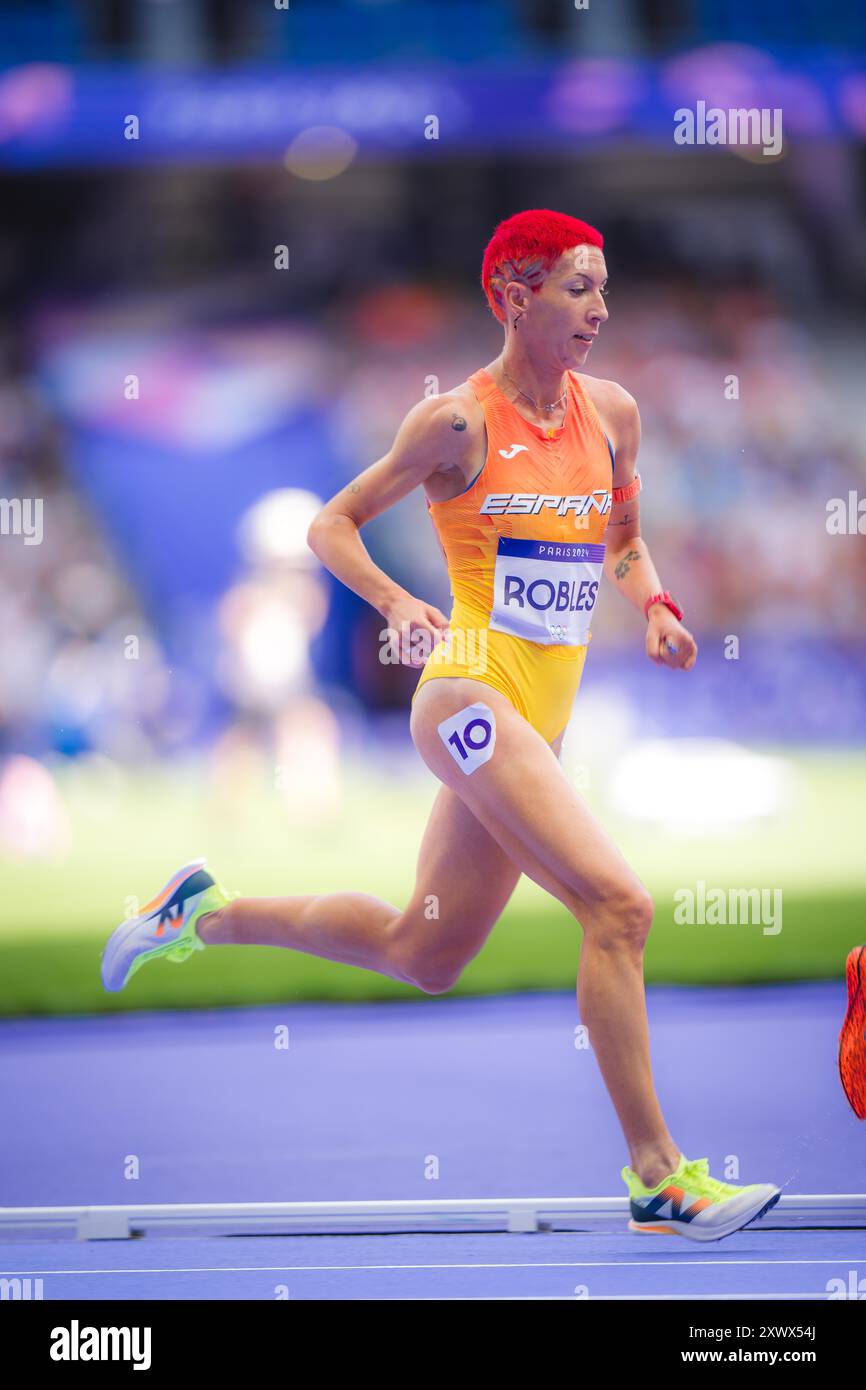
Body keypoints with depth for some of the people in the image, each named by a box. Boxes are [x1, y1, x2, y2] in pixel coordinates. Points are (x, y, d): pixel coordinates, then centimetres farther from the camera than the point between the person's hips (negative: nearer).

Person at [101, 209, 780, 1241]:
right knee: (618, 905, -22)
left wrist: (654, 606, 3)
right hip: (472, 693, -8)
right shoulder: (459, 422, -8)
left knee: (423, 955, 17)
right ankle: (658, 1177, -20)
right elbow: (332, 524, 0)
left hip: (542, 719, 8)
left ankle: (206, 914, 33)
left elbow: (623, 545, 23)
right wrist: (397, 605, -17)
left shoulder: (610, 412, 9)